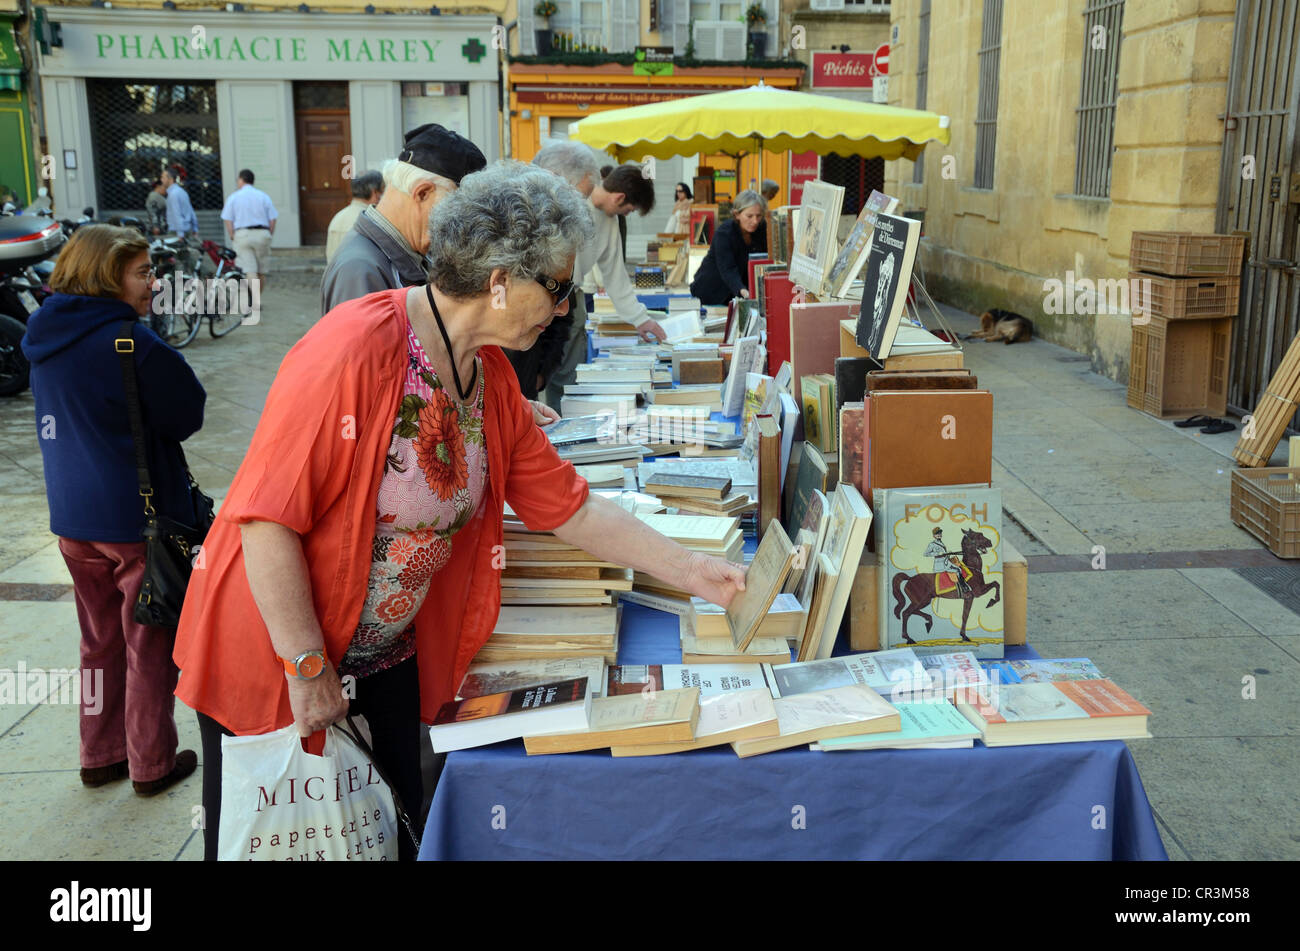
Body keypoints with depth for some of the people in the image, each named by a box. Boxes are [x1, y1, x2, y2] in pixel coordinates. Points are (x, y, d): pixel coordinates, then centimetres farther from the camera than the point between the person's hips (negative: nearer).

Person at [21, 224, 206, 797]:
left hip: (73, 518, 7)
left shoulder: (46, 340, 5)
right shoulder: (132, 342, -20)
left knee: (100, 642, 20)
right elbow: (186, 416, -10)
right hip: (139, 516, -7)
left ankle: (100, 756, 31)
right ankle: (151, 764, 19)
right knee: (150, 645, 8)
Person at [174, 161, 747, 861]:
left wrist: (689, 571, 1)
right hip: (270, 660, -6)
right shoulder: (354, 349, -27)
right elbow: (268, 514, -26)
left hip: (388, 659, 7)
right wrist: (308, 669, -21)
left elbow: (568, 507, 4)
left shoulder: (492, 377, -1)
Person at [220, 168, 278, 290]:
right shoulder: (264, 196, 7)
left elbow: (228, 220, -2)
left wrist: (233, 238, 4)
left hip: (242, 234, -2)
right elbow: (272, 219, 2)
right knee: (262, 271, 9)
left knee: (249, 270, -7)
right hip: (262, 234, 2)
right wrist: (269, 236, 10)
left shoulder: (233, 197, 4)